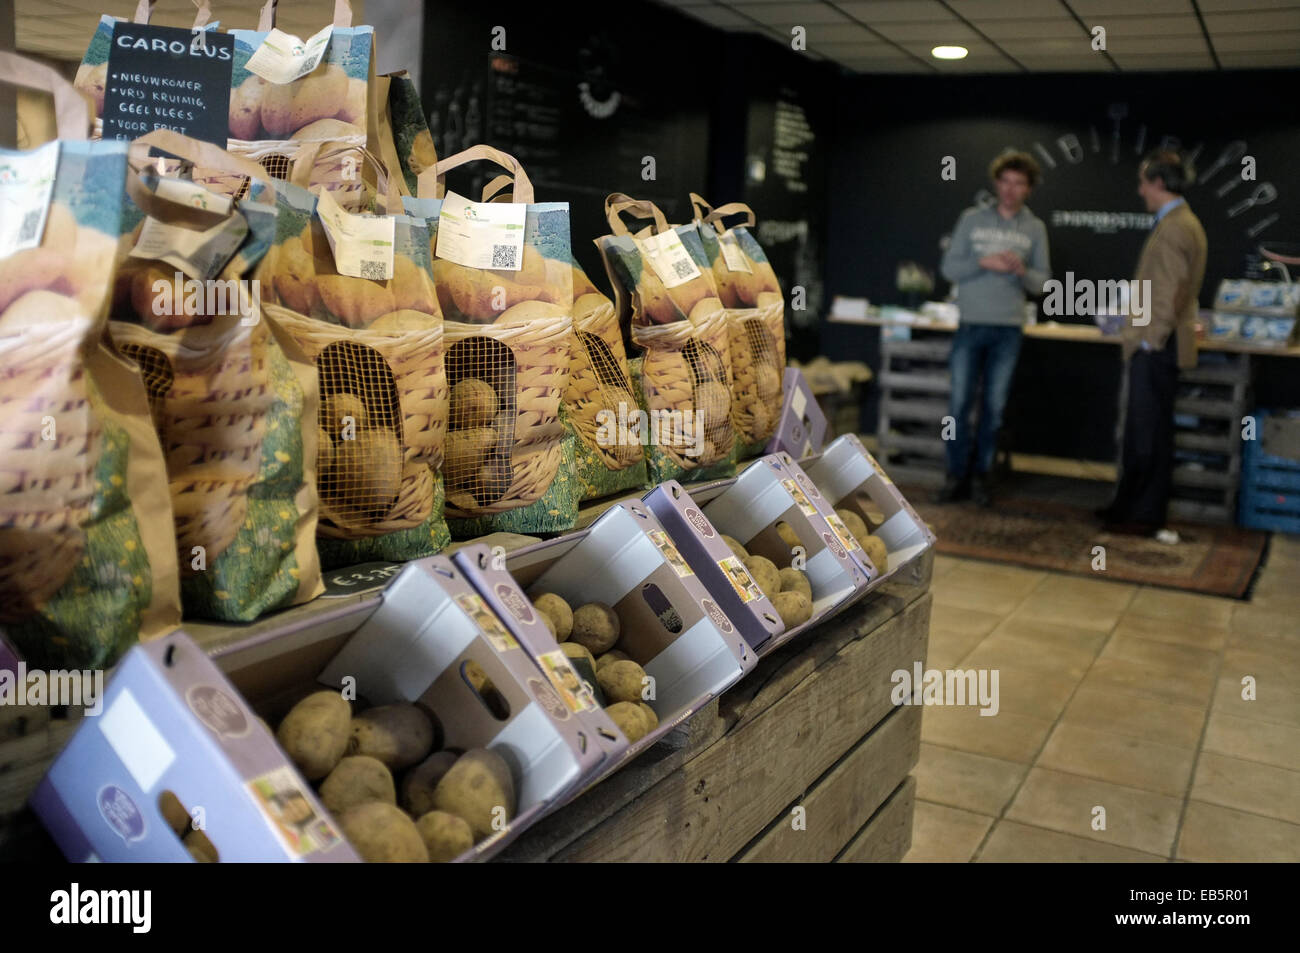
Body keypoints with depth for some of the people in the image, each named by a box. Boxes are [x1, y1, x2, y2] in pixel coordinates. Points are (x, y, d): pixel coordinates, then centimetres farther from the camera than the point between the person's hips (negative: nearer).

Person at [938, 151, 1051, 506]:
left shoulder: (1035, 229, 7)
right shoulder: (972, 219, 5)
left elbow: (1042, 283, 5)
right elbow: (949, 267, 0)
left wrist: (1021, 270, -15)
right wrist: (984, 262, -15)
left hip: (1008, 330, 1)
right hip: (970, 326, -1)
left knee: (994, 407, 5)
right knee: (959, 403, -3)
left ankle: (982, 475, 14)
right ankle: (956, 475, 8)